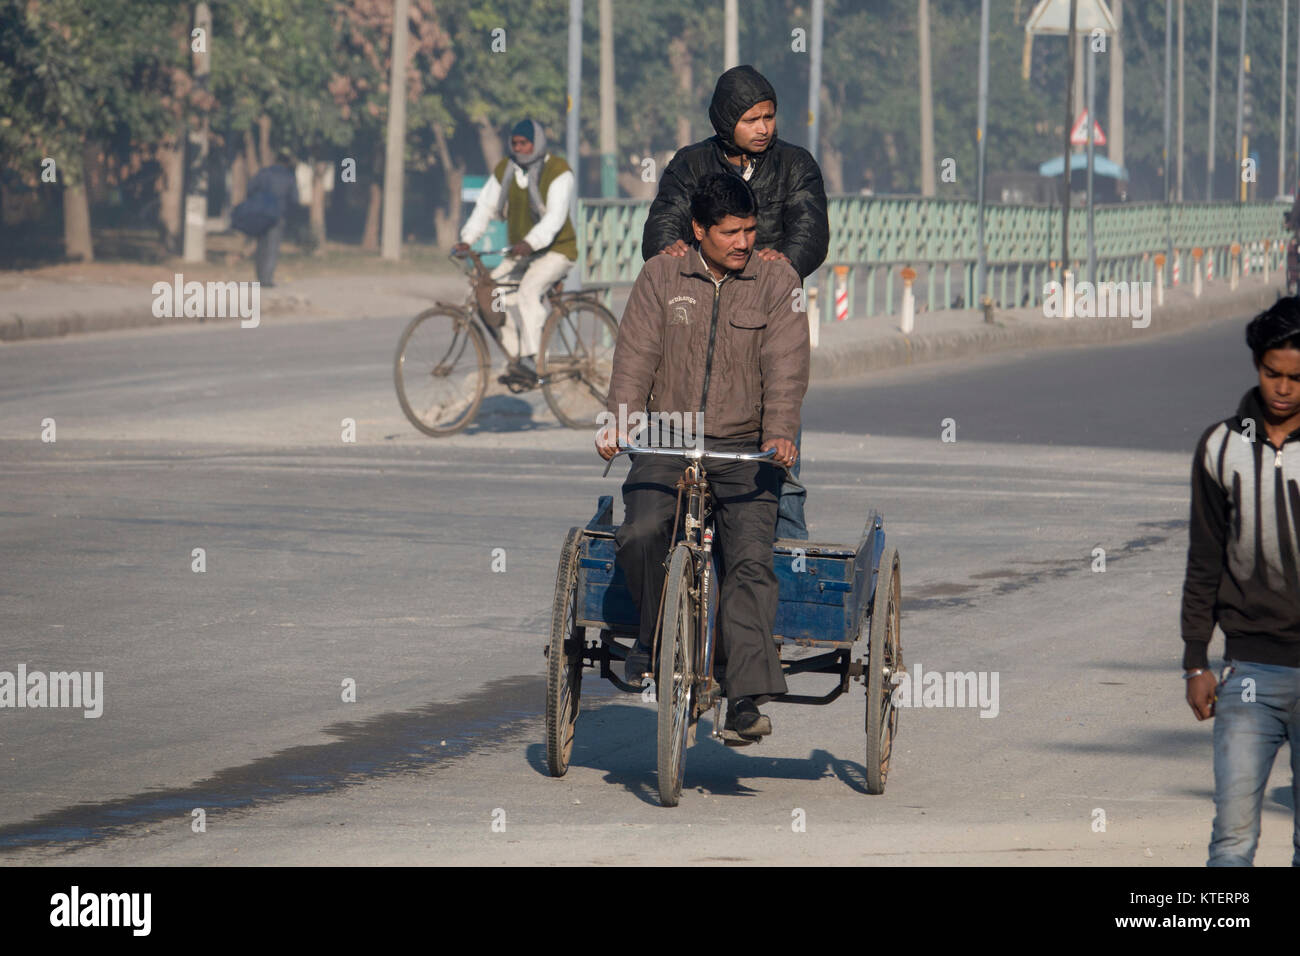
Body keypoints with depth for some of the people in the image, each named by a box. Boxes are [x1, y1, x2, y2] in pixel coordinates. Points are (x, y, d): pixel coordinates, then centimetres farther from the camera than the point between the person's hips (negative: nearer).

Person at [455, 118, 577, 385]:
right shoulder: (504, 170, 4)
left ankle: (530, 363, -36)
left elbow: (555, 216, -26)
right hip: (519, 253, 7)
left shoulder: (558, 172, -14)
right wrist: (467, 239, -13)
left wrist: (530, 243, -41)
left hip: (555, 251, -7)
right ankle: (516, 353, -2)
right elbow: (485, 206, 3)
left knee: (528, 291, -32)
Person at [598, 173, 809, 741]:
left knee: (750, 560, -20)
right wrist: (620, 422, -16)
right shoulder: (661, 276, 7)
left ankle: (746, 699, -23)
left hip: (744, 449, -1)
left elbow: (784, 365, -4)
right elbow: (636, 353, -1)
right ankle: (655, 636, 3)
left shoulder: (777, 280, 5)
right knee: (640, 535, -25)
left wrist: (779, 434, -18)